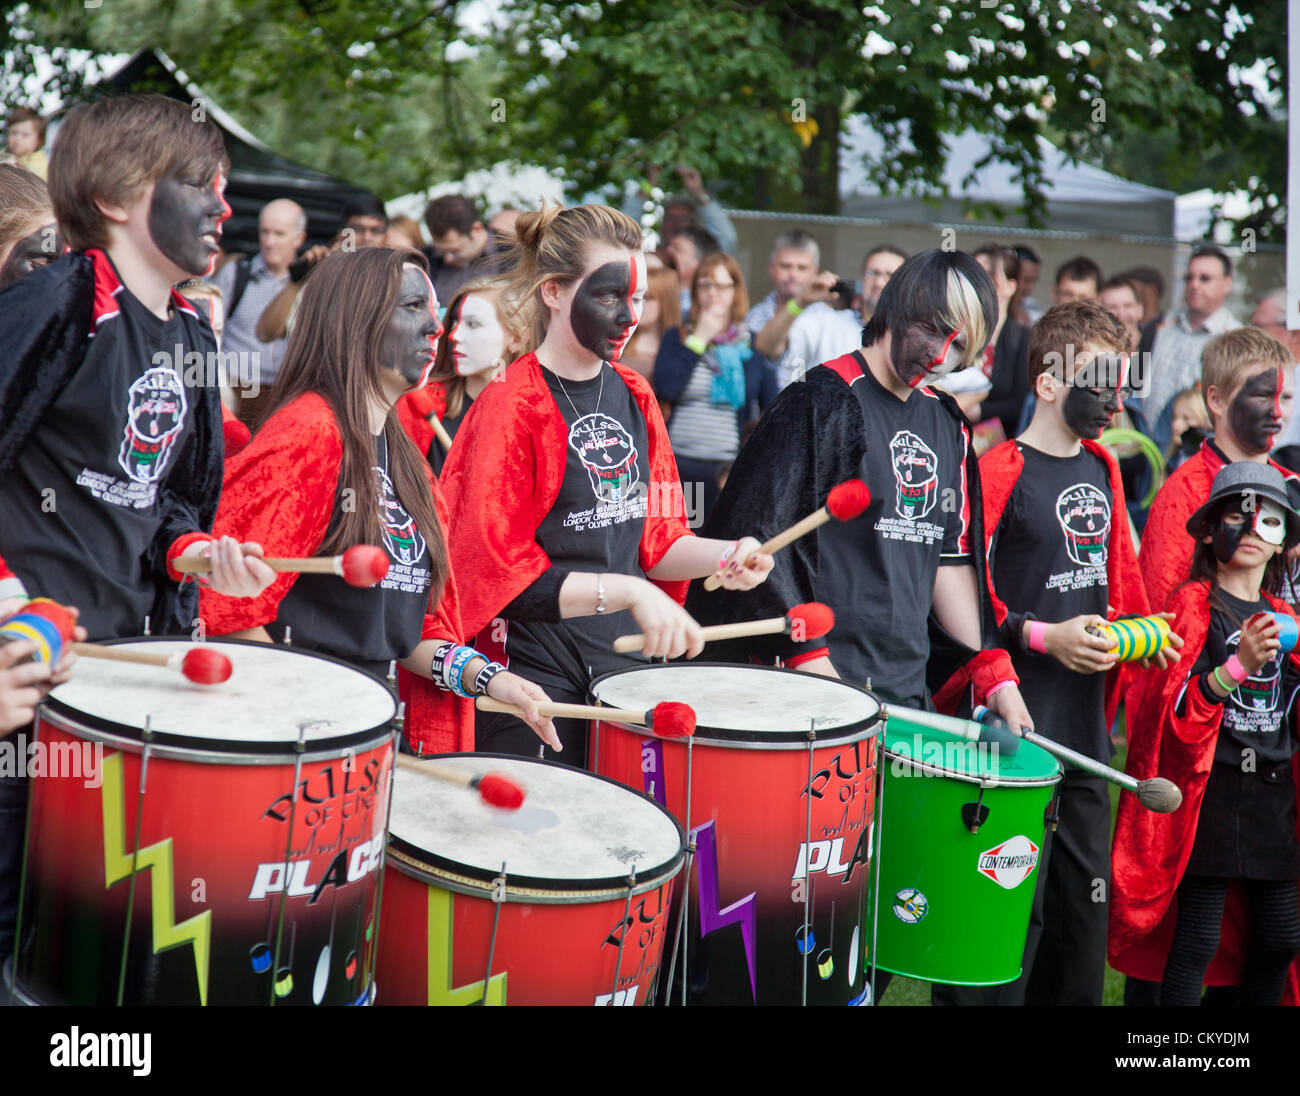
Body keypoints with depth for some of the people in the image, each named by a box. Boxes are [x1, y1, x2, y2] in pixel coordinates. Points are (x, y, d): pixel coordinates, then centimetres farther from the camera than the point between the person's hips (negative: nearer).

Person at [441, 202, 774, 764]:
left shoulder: (634, 396, 10)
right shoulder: (510, 406, -11)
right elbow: (503, 577, -16)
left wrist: (724, 556, -4)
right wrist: (625, 592, -24)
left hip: (626, 661, 6)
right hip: (536, 676, -6)